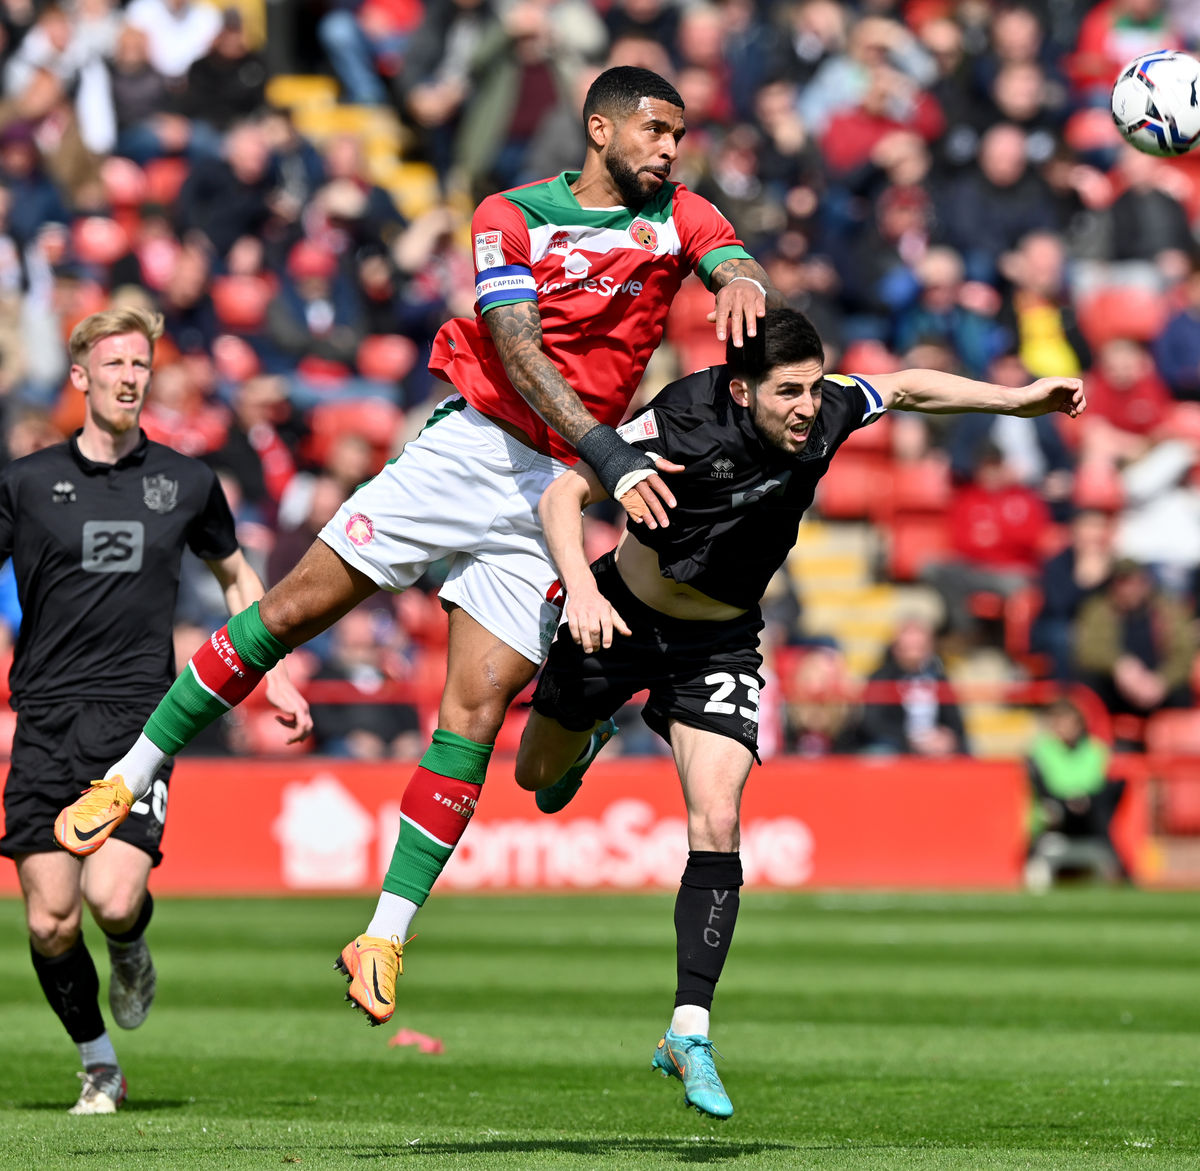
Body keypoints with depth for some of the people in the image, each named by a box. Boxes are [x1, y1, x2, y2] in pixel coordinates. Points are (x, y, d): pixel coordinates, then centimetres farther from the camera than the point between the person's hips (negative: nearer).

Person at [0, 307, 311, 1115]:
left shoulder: (186, 482, 9)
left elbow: (238, 577, 24)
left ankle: (132, 951, 17)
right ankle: (99, 1063, 17)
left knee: (113, 898, -20)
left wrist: (276, 677, 17)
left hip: (139, 717, 0)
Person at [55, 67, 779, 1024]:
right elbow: (519, 353, -15)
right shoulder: (512, 217, -3)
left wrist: (741, 287, -37)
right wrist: (609, 452, -28)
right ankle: (134, 773, 9)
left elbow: (740, 270, -11)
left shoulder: (678, 215, 5)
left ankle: (386, 937, -2)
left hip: (556, 489, 1)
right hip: (471, 444, -1)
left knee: (476, 712, -6)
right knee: (295, 608, -6)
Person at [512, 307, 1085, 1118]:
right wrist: (582, 589, -39)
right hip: (621, 616, -1)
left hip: (718, 646, 1)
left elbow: (904, 388, 3)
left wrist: (1016, 399, -2)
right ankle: (598, 730, 57)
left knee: (716, 823, -17)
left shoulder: (826, 413, -20)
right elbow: (562, 496, -24)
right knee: (537, 777, 20)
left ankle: (689, 1033, -14)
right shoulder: (684, 422, -31)